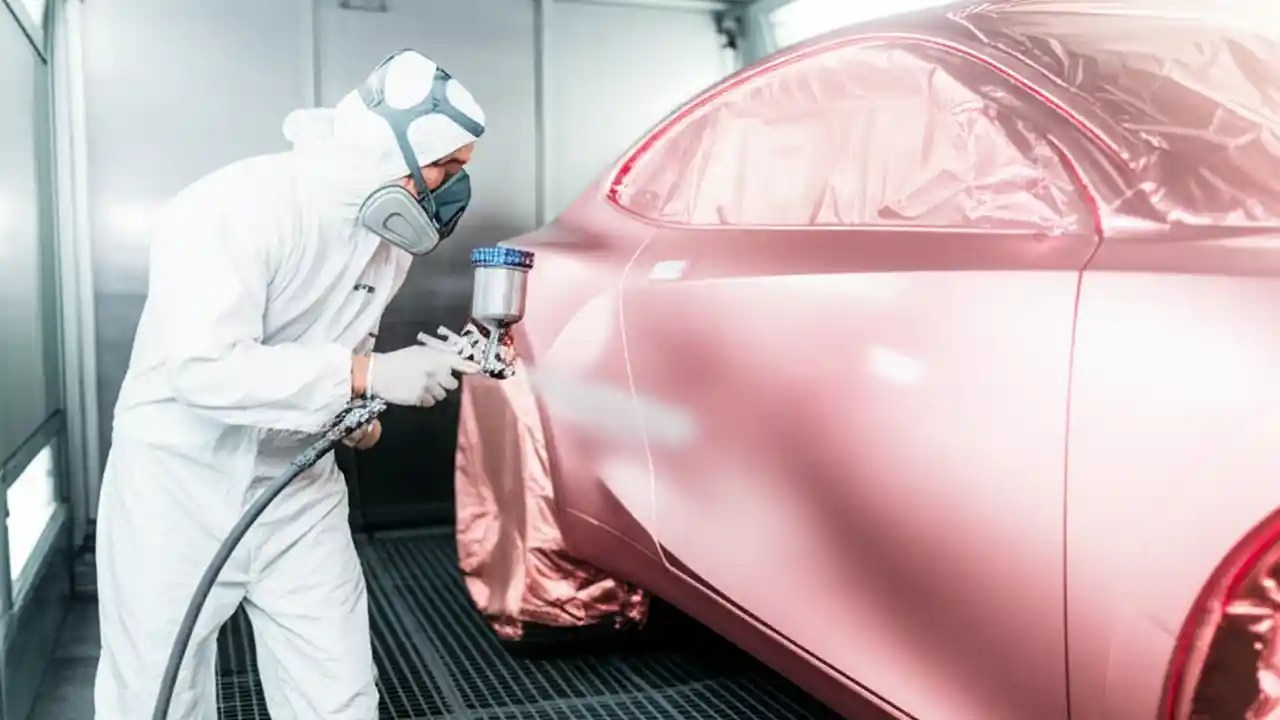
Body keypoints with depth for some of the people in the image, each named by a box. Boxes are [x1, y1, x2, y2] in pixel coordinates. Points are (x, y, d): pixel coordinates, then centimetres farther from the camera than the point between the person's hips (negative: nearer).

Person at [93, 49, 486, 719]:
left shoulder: (389, 233, 0)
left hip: (299, 488, 6)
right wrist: (366, 374, -33)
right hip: (180, 485, -5)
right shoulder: (237, 207, -22)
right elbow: (203, 367, -31)